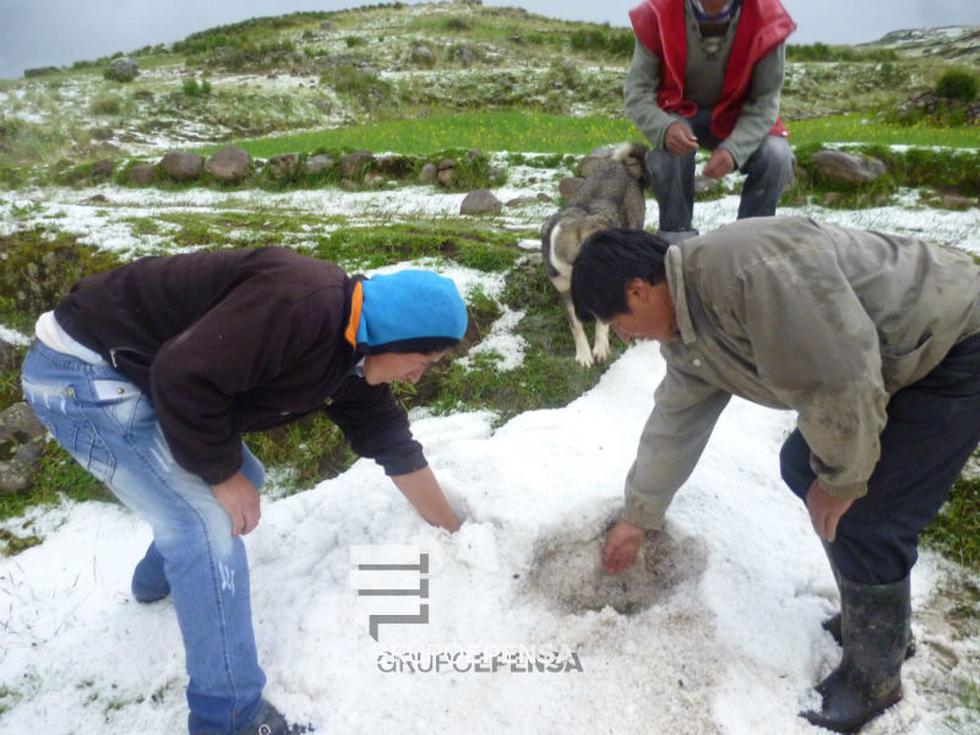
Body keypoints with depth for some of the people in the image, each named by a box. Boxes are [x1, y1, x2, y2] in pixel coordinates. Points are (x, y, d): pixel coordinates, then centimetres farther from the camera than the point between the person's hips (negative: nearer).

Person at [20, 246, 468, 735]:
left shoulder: (353, 351, 2)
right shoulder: (300, 303, -29)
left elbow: (393, 442, 11)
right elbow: (184, 376, -33)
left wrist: (450, 528, 20)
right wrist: (223, 474, -18)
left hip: (131, 368, 10)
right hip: (83, 366, -10)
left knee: (243, 476, 20)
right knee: (210, 524, -14)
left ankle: (159, 577, 45)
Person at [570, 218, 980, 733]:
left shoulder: (750, 267, -33)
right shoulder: (686, 332, -1)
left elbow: (842, 379, -31)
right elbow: (674, 422, 9)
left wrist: (840, 480, -15)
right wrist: (638, 517, 17)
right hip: (891, 359, 9)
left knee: (865, 519, -8)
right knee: (803, 467, 12)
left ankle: (873, 679, 16)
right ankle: (875, 616, 30)